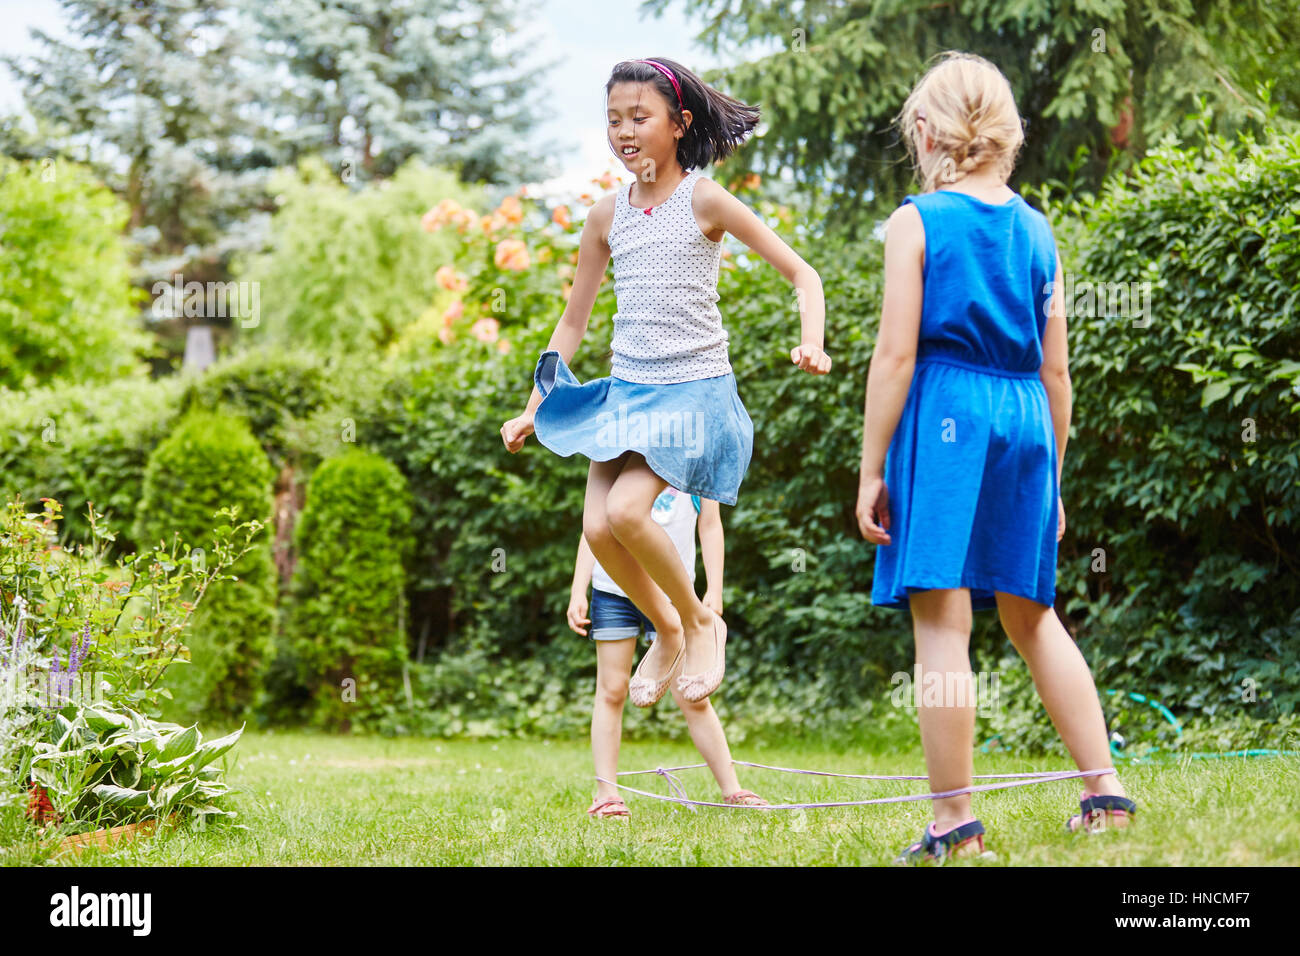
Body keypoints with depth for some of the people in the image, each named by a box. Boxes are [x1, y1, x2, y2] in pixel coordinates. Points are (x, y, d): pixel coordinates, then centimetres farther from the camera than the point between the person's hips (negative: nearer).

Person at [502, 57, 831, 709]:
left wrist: (812, 344, -21)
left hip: (695, 388, -5)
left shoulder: (705, 202, -6)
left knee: (627, 509, -22)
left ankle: (701, 623, 2)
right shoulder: (607, 217, 7)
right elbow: (573, 322, 16)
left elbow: (801, 273, -3)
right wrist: (533, 410, 14)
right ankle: (666, 630, 17)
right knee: (597, 525, -9)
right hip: (626, 389, 5)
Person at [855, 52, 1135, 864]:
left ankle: (956, 822, -5)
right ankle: (1105, 789, 15)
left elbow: (896, 355, -8)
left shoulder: (918, 222, -3)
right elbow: (1056, 370, 13)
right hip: (1024, 419, 5)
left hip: (943, 417, -5)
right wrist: (1053, 477, 21)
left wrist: (872, 469, -4)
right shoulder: (1036, 230, 12)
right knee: (1032, 616, 17)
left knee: (941, 621, -4)